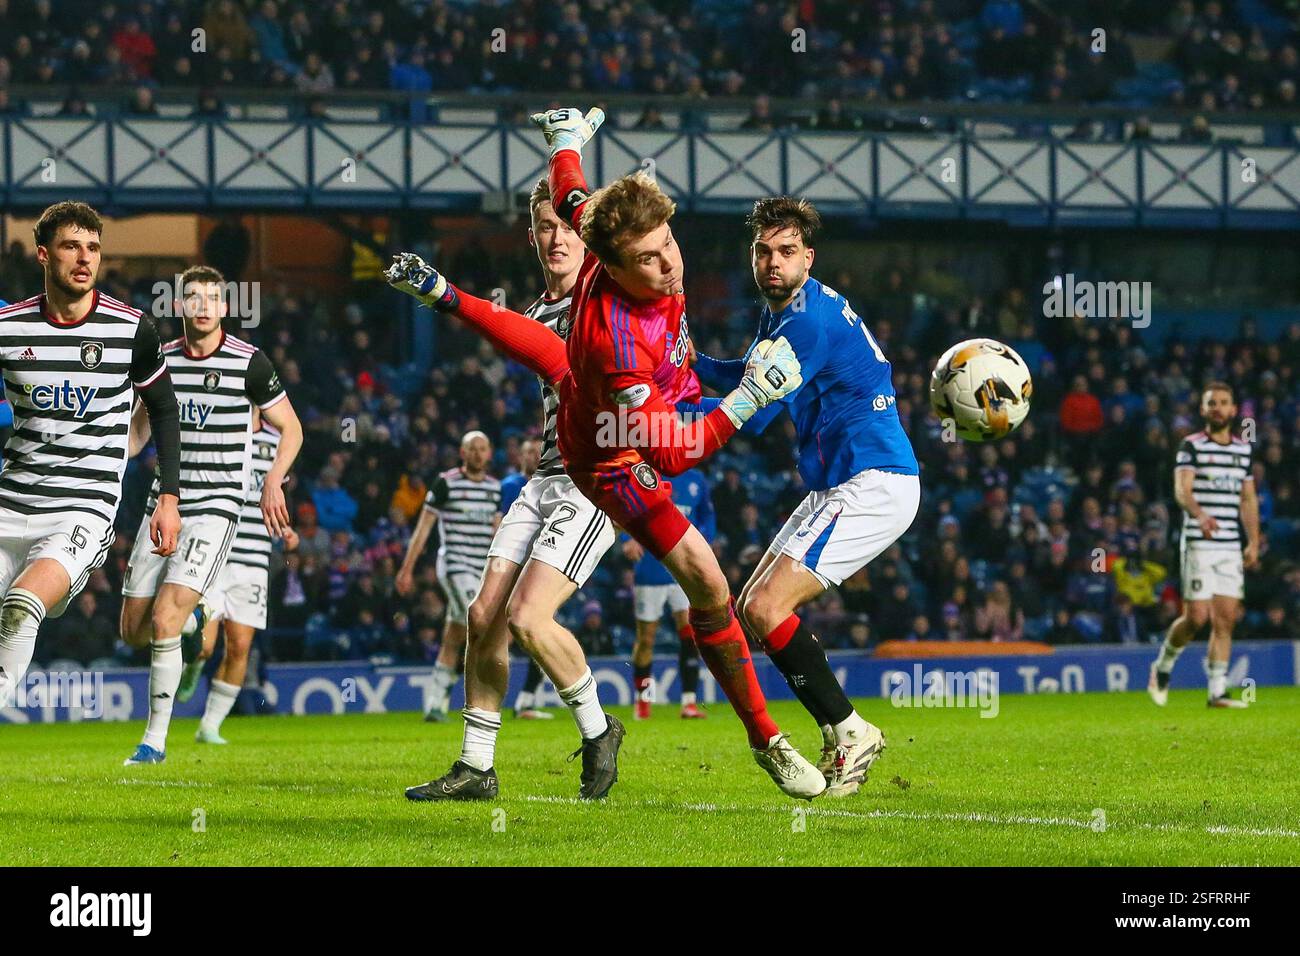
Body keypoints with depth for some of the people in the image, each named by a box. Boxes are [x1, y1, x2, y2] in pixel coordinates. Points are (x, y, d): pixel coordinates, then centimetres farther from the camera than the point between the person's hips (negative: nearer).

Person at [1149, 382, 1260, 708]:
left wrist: (1253, 542, 10)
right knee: (1197, 617, -9)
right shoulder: (1191, 445, -3)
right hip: (1198, 544, -5)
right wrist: (1199, 514, -36)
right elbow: (1182, 490, -16)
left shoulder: (1244, 449, 14)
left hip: (1231, 547, 5)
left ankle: (1217, 691, 2)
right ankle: (1162, 667, 16)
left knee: (1226, 619, -1)